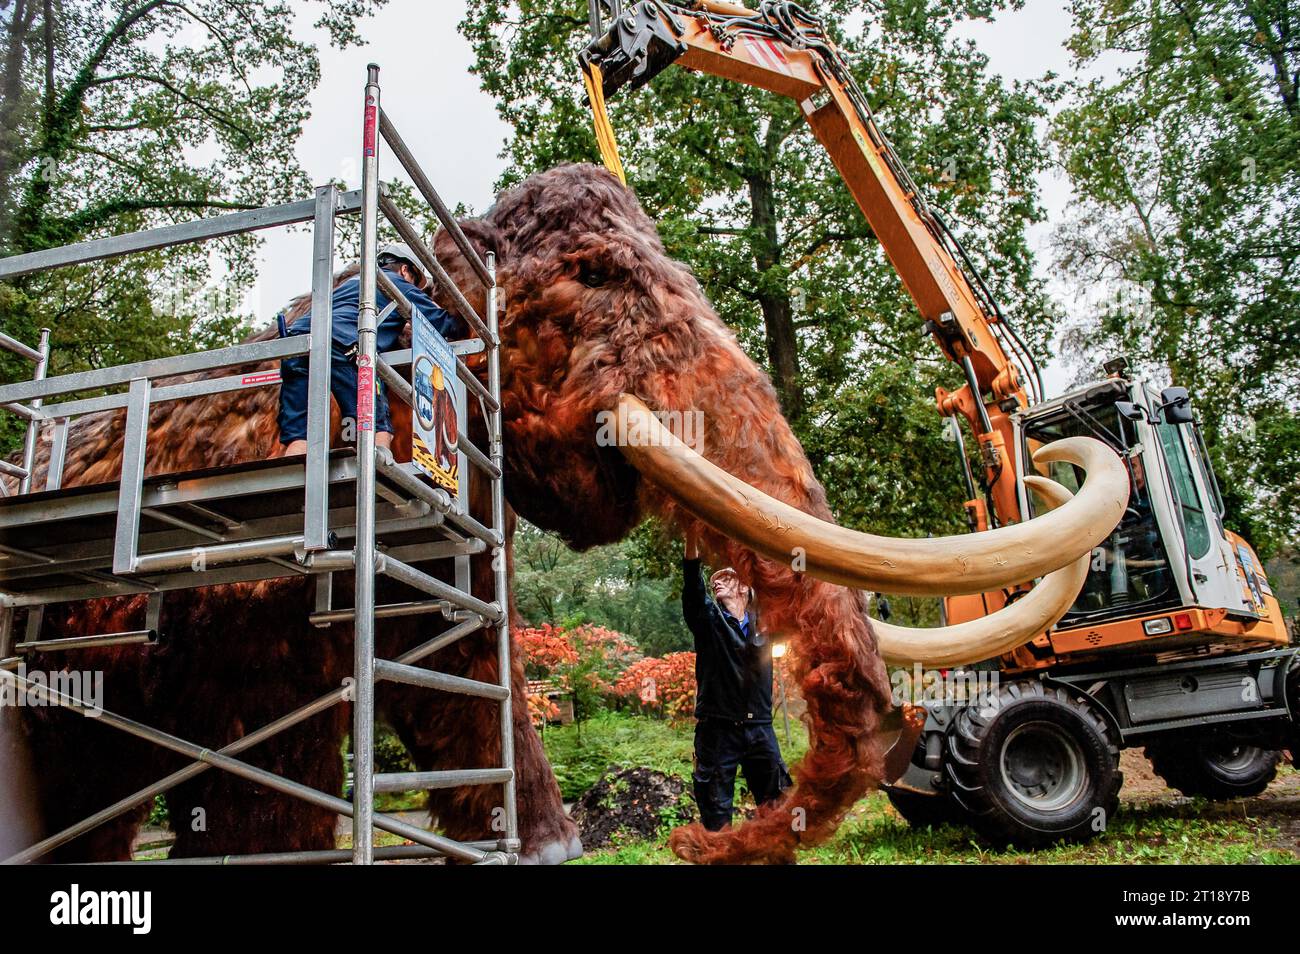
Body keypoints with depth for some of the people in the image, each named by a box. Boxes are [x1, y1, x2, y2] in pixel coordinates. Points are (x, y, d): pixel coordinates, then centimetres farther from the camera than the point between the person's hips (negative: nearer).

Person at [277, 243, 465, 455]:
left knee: (298, 437, -1)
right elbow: (442, 321, 22)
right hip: (339, 344, -7)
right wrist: (462, 326, 42)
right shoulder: (398, 283, 20)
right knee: (378, 429, -5)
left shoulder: (353, 280, 40)